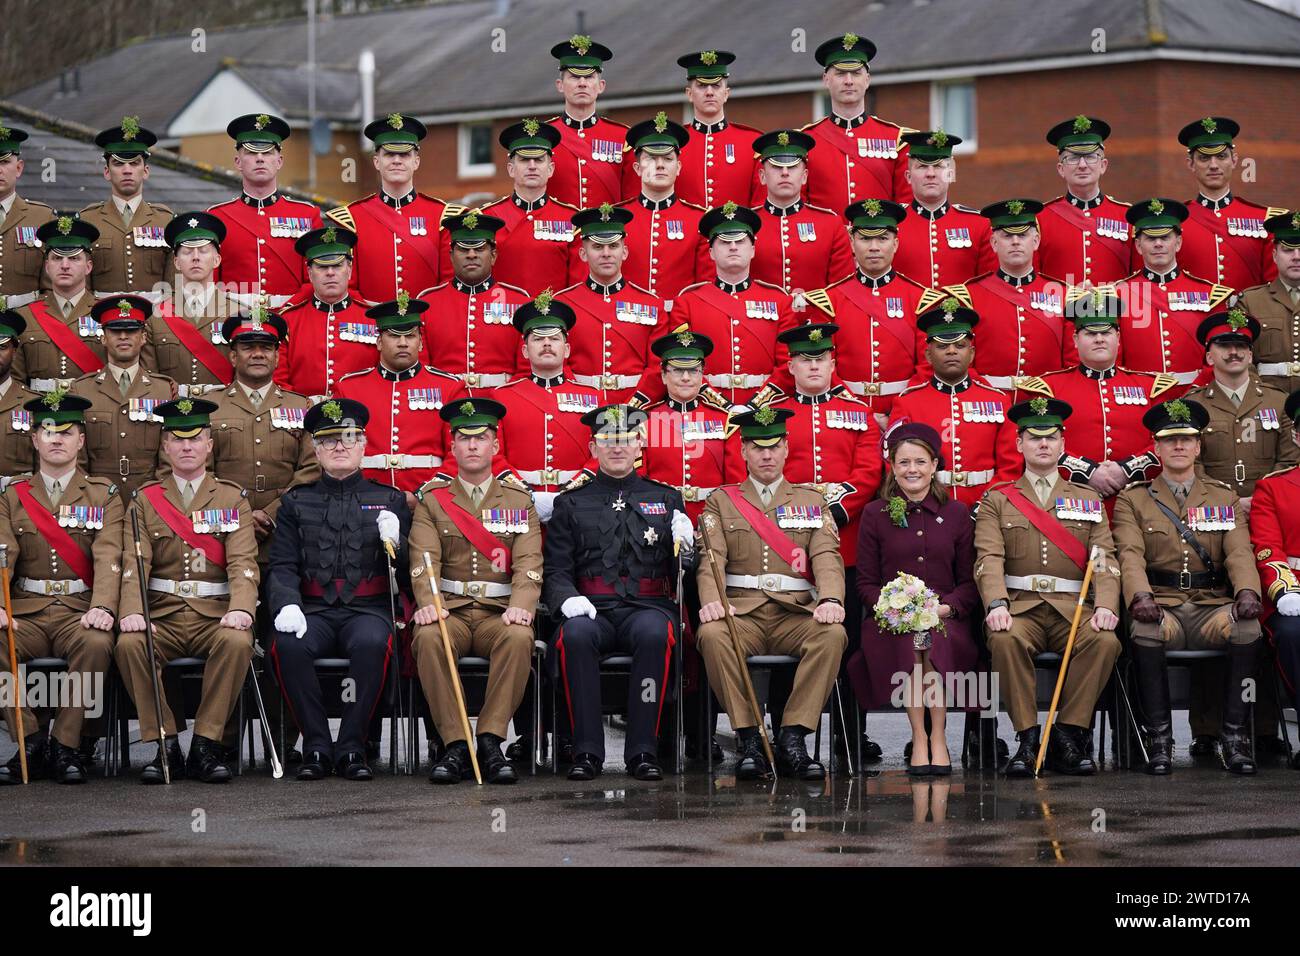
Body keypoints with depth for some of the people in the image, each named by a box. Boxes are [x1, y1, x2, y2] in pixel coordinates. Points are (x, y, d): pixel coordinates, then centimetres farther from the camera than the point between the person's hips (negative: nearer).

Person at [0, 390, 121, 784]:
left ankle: (66, 746, -21)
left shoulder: (103, 495, 9)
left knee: (96, 644, -35)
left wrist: (103, 607, -25)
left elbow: (107, 556, -6)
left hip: (79, 610, -1)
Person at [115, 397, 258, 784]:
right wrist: (132, 613, -20)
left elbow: (242, 561, -2)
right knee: (129, 644, -30)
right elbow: (135, 563, 0)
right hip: (161, 616, 1)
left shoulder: (233, 498, 11)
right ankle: (164, 744, -19)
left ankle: (206, 745, -22)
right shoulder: (146, 499, 13)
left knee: (237, 642, -34)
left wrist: (241, 608, -23)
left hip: (215, 616, -1)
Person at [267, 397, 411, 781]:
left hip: (367, 608, -1)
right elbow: (282, 566, 6)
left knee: (372, 643, -36)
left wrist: (394, 542, -13)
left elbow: (406, 569, 10)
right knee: (288, 645, -33)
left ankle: (352, 747, -24)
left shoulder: (390, 500, 15)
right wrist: (287, 605, -15)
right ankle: (317, 746, -20)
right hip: (313, 610, 1)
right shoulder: (296, 502, 15)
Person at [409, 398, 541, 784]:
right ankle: (455, 746, -28)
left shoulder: (519, 500, 13)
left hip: (499, 613, 0)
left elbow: (529, 562, 0)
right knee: (428, 638, -35)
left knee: (519, 638, -35)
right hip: (449, 611, 0)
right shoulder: (432, 500, 12)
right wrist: (429, 603, -23)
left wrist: (521, 606, -21)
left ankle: (490, 743, -29)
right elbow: (424, 560, -3)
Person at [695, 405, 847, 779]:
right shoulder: (720, 502, 16)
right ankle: (750, 738, -27)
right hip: (741, 612, -1)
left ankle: (792, 738, -27)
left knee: (833, 634, -33)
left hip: (796, 614, 1)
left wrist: (831, 599, -20)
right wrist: (712, 600, -21)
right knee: (712, 634, -35)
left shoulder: (812, 502, 18)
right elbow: (711, 559, 1)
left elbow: (826, 556, 2)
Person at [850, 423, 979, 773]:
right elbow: (866, 583, 8)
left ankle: (938, 735, -26)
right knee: (909, 639, -35)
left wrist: (946, 607, -10)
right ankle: (919, 737, -28)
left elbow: (970, 582, 10)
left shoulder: (957, 514, 11)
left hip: (947, 617, 0)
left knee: (934, 638, -35)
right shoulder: (874, 514, 9)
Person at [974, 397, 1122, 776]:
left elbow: (1104, 559, 6)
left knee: (1104, 640, -31)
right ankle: (1028, 739, -26)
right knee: (1006, 640, -35)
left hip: (1074, 606, 1)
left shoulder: (1089, 500, 18)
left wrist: (1106, 604, -14)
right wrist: (996, 604, -21)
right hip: (1020, 605, -1)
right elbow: (989, 558, -1)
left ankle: (1069, 736, -21)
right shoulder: (997, 501, 14)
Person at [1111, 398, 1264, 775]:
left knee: (1247, 627, -32)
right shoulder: (1133, 500, 11)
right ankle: (1158, 737, -26)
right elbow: (1130, 555, -5)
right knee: (1146, 628, -37)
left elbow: (1239, 552, 2)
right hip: (1161, 607, -1)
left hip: (1214, 608, 1)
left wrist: (1247, 590, -21)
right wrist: (1140, 596, -27)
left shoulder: (1224, 498, 17)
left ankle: (1235, 735, -24)